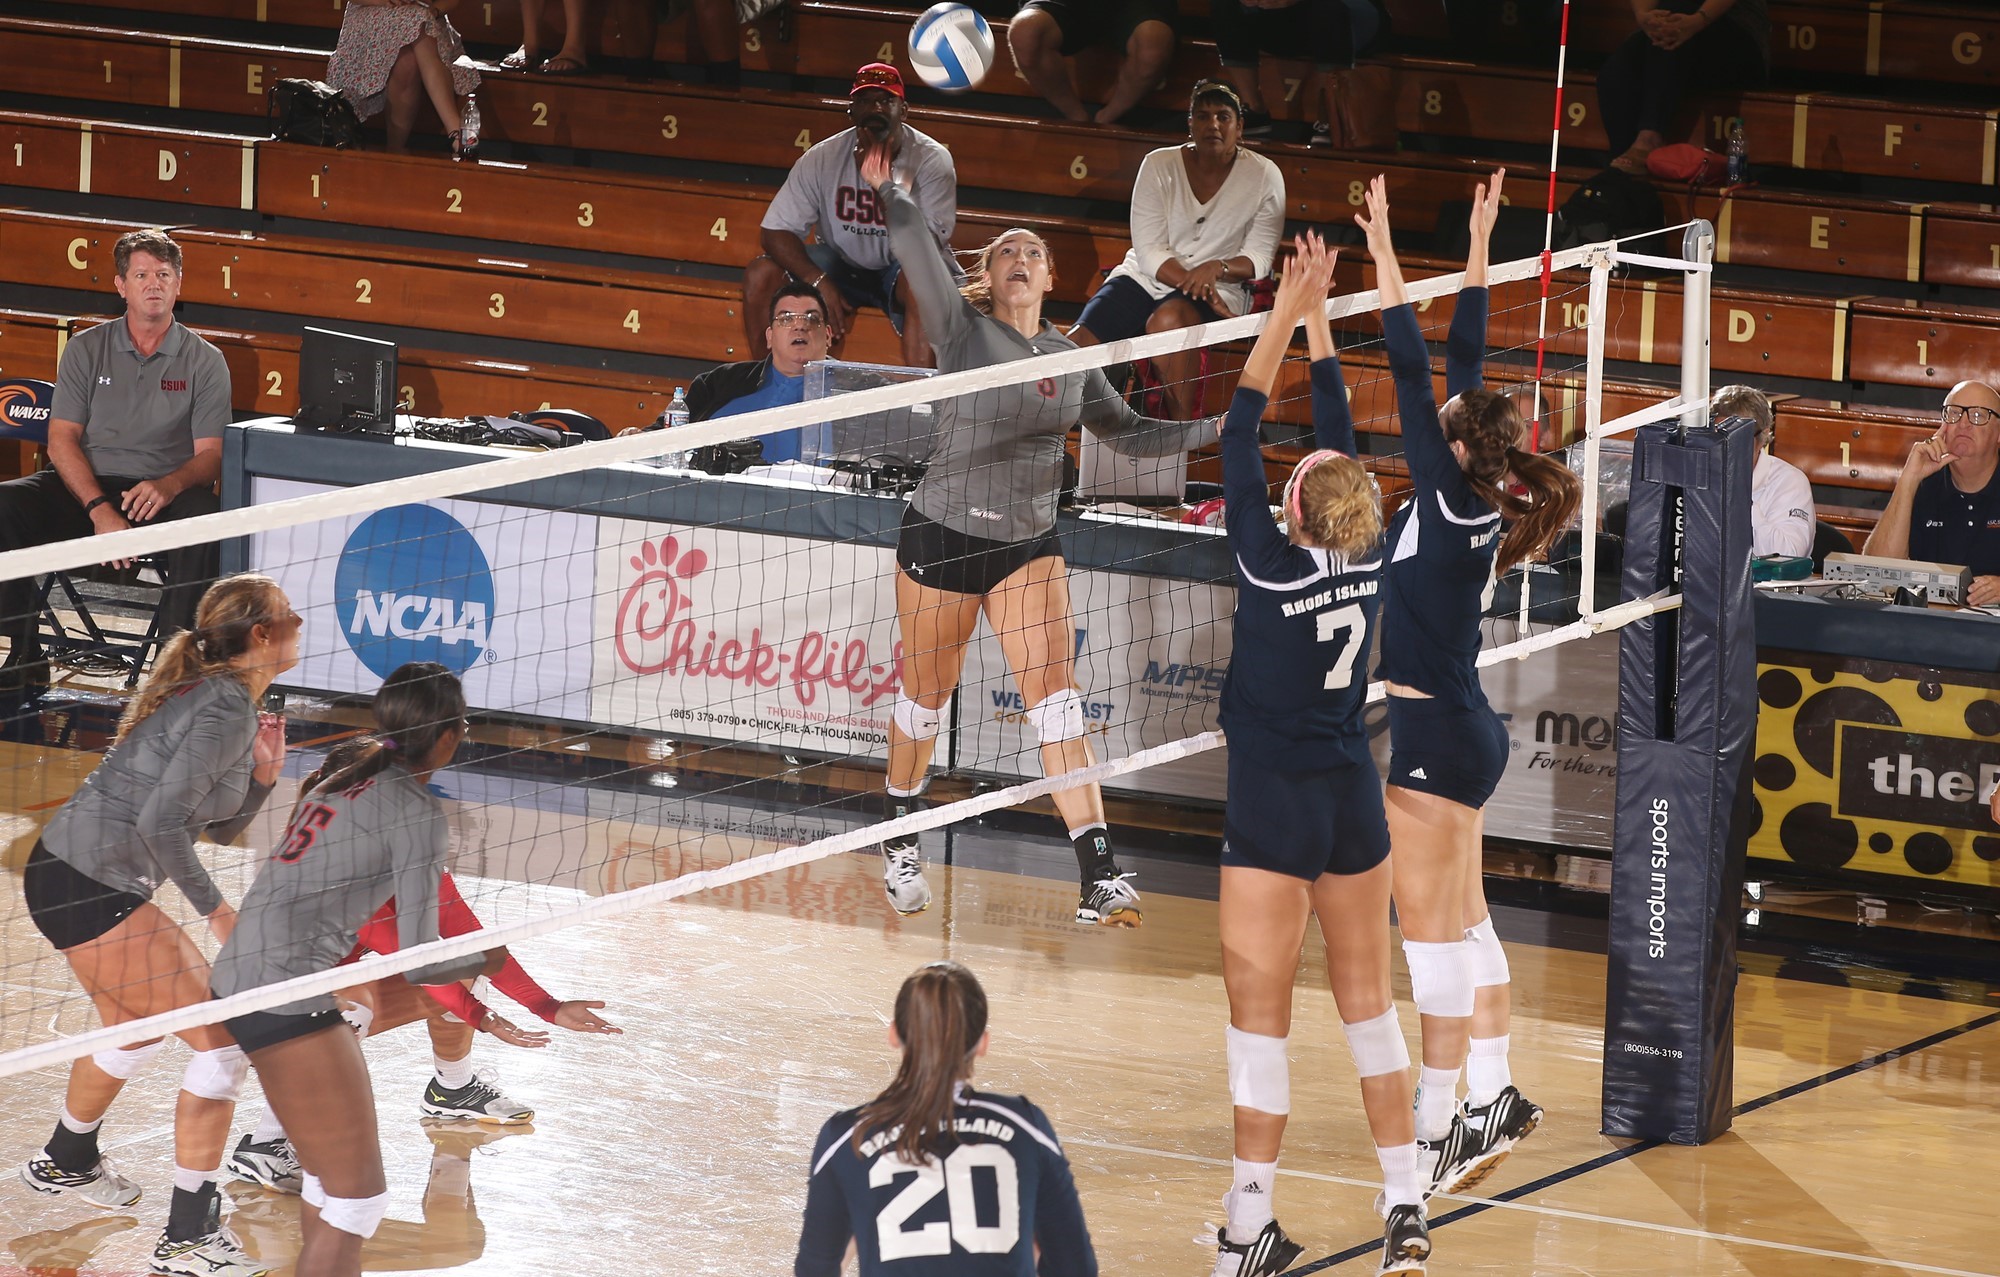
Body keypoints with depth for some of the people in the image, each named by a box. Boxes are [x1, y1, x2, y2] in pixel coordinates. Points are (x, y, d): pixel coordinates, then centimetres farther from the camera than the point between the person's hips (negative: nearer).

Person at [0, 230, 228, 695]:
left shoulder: (204, 361, 7)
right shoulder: (87, 349, 9)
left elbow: (211, 454, 1)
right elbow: (62, 440, 1)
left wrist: (169, 485, -24)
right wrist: (100, 510, -15)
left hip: (164, 494, -2)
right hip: (86, 488, 2)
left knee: (204, 513, -36)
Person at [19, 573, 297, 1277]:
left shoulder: (216, 695, 12)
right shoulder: (227, 709, -18)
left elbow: (218, 826, 18)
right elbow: (162, 822, -24)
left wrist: (262, 777, 0)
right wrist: (213, 906, -13)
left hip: (68, 870, 10)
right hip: (92, 891, -10)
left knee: (135, 1031, 31)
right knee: (223, 1040, -7)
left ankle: (65, 1160, 55)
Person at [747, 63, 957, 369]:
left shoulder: (932, 160, -17)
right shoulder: (824, 157, -11)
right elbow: (776, 232, -11)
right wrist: (820, 282, -27)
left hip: (900, 268, -3)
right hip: (841, 265, 3)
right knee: (760, 274, -19)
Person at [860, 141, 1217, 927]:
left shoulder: (1071, 359, 8)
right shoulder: (964, 329, -5)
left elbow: (1126, 432, 18)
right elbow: (919, 257, -20)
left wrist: (1214, 430, 9)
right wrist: (889, 195, -35)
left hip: (1029, 545, 3)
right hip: (943, 535, -3)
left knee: (1056, 699, -9)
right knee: (925, 698, 8)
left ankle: (1099, 877, -16)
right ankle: (899, 840, 34)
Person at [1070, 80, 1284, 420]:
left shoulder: (1264, 176, -4)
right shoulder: (1159, 166, -3)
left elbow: (1259, 258, -4)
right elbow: (1149, 252, -7)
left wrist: (1216, 269, -25)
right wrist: (1192, 282, -24)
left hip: (1219, 288, -2)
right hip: (1144, 278, 2)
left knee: (1167, 320, -39)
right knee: (1078, 344, -24)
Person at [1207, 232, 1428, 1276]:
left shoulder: (1273, 566, -17)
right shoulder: (1368, 558, -3)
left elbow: (1238, 444, -12)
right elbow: (1343, 445, 9)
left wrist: (1287, 317, -7)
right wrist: (1316, 321, 12)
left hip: (1275, 808, -6)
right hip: (1354, 798, 6)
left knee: (1260, 1010, -2)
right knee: (1366, 998, 14)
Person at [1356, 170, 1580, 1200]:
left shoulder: (1452, 503, -17)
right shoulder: (1480, 505, 4)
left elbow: (1416, 376, -20)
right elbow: (1462, 368, 12)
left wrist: (1385, 255, -18)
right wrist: (1476, 251, 15)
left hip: (1433, 733, -9)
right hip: (1462, 729, 9)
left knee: (1432, 930, -6)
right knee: (1463, 920, 15)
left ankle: (1436, 1123, -3)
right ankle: (1491, 1098, 21)